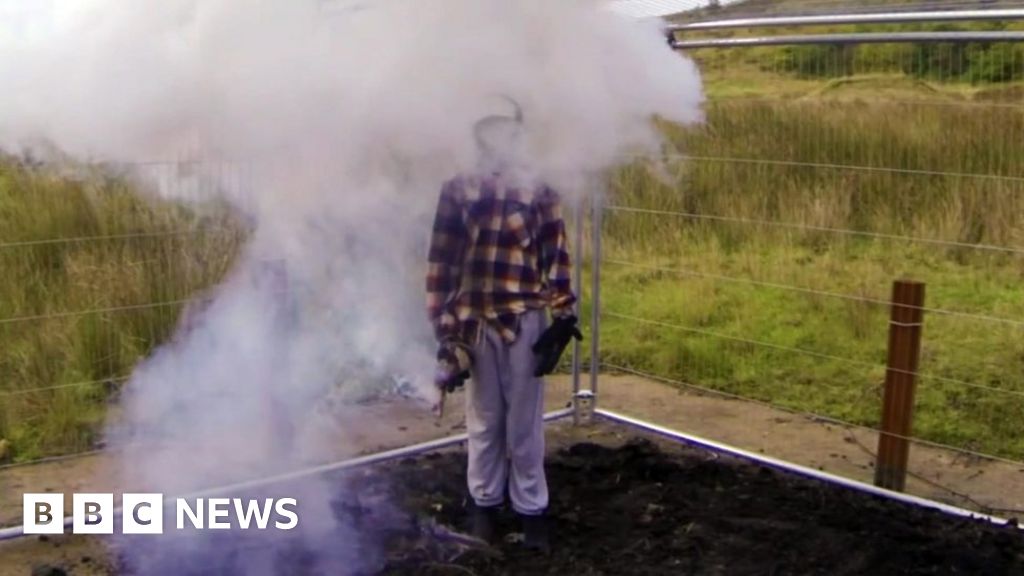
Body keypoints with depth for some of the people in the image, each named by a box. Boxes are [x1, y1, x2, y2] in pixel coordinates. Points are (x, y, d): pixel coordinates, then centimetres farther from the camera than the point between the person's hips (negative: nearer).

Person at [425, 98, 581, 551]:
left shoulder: (539, 194, 1)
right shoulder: (458, 192, 2)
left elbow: (556, 259, 0)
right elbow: (441, 262, 3)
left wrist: (561, 319, -6)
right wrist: (444, 327, -1)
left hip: (524, 322, -1)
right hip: (474, 323, 1)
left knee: (524, 423, 6)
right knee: (484, 421, 12)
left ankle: (531, 510, 18)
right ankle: (485, 504, 27)